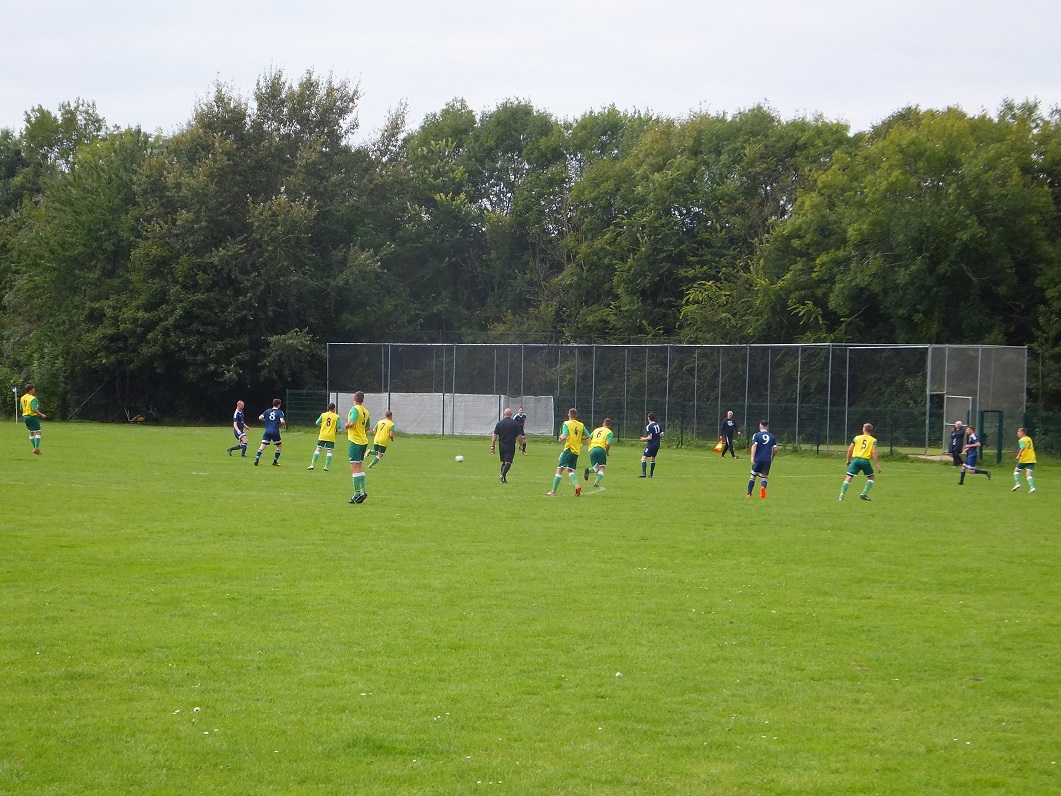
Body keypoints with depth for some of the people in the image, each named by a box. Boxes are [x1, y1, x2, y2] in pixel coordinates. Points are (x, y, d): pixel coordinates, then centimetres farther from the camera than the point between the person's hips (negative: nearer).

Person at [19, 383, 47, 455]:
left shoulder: (22, 398, 8)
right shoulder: (33, 398, -16)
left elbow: (21, 408, 13)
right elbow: (34, 409, -22)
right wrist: (41, 414, -13)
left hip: (25, 416, 8)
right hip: (32, 416, -8)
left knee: (31, 432, 16)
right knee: (37, 432, -5)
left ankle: (35, 448, 20)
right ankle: (36, 449, -13)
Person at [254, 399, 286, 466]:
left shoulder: (267, 411, 10)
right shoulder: (280, 412, -1)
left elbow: (260, 417, 1)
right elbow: (282, 421, -14)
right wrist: (284, 425, 8)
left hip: (267, 431, 3)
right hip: (275, 432, -2)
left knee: (262, 446, -3)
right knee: (279, 446, 16)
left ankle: (257, 458, -22)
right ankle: (275, 461, 14)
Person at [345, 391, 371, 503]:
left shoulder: (355, 409, -13)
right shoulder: (366, 411, 11)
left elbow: (352, 423, -27)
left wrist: (347, 425, -6)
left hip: (356, 442, -8)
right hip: (364, 441, 8)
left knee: (355, 467, -7)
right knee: (360, 467, 16)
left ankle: (357, 493, -11)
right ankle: (363, 491, 14)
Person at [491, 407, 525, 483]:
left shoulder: (499, 423, 1)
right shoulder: (515, 423, -3)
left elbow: (495, 436, -1)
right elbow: (520, 436, -3)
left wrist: (492, 446, 2)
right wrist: (521, 445, 10)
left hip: (501, 445, 2)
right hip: (511, 445, -2)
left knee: (503, 462, 14)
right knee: (508, 462, -3)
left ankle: (503, 479, 12)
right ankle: (503, 474, -26)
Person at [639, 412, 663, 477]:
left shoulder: (648, 427, -14)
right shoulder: (658, 425, 6)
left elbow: (650, 437, -20)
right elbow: (662, 435, 8)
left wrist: (644, 439, -2)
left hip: (651, 445, -8)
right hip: (657, 445, 8)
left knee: (644, 458, -9)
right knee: (653, 458, 21)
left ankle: (643, 473, -21)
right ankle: (651, 474, 26)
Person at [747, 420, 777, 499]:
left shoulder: (757, 435, 0)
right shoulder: (772, 436, 7)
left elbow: (754, 446, -12)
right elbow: (775, 449, 6)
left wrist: (752, 458, -17)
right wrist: (772, 458, 21)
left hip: (758, 459, -1)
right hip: (767, 460, 1)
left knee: (753, 476, 13)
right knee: (764, 477, 8)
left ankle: (749, 493, 13)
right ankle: (763, 487, -24)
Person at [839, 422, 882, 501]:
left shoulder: (857, 438, 12)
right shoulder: (873, 440, 6)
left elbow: (850, 449, 10)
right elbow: (874, 452, -5)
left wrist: (848, 460, 24)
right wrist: (878, 465, -3)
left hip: (856, 459, 1)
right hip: (865, 460, -1)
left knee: (848, 477, -2)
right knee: (871, 478, 20)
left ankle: (841, 496, -11)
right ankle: (864, 494, 6)